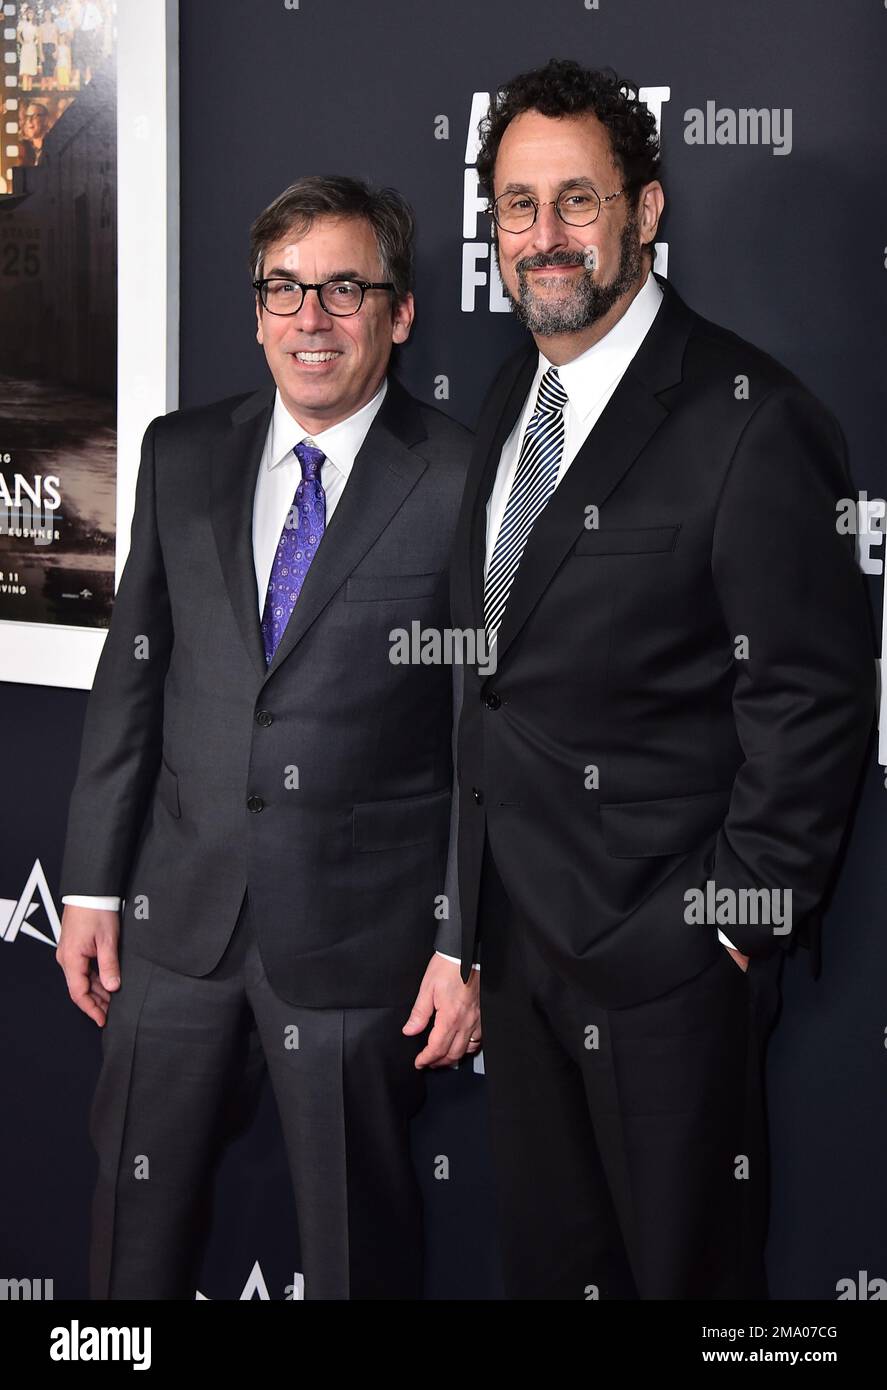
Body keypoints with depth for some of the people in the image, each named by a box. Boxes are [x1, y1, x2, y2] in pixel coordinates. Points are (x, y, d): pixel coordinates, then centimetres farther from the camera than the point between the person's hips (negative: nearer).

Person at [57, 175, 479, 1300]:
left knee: (357, 1246, 11)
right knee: (136, 1219, 16)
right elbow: (133, 670, 8)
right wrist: (92, 883, 6)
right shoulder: (181, 456, 6)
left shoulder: (462, 482, -8)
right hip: (178, 914, 4)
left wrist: (468, 947, -9)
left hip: (359, 934, -4)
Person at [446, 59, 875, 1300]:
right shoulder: (515, 397, 8)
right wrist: (479, 907, 11)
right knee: (546, 1253, 21)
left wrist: (737, 922, -15)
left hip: (665, 944, -7)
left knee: (686, 1259, 10)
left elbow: (811, 707, -17)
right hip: (517, 923, 8)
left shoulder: (750, 421, -18)